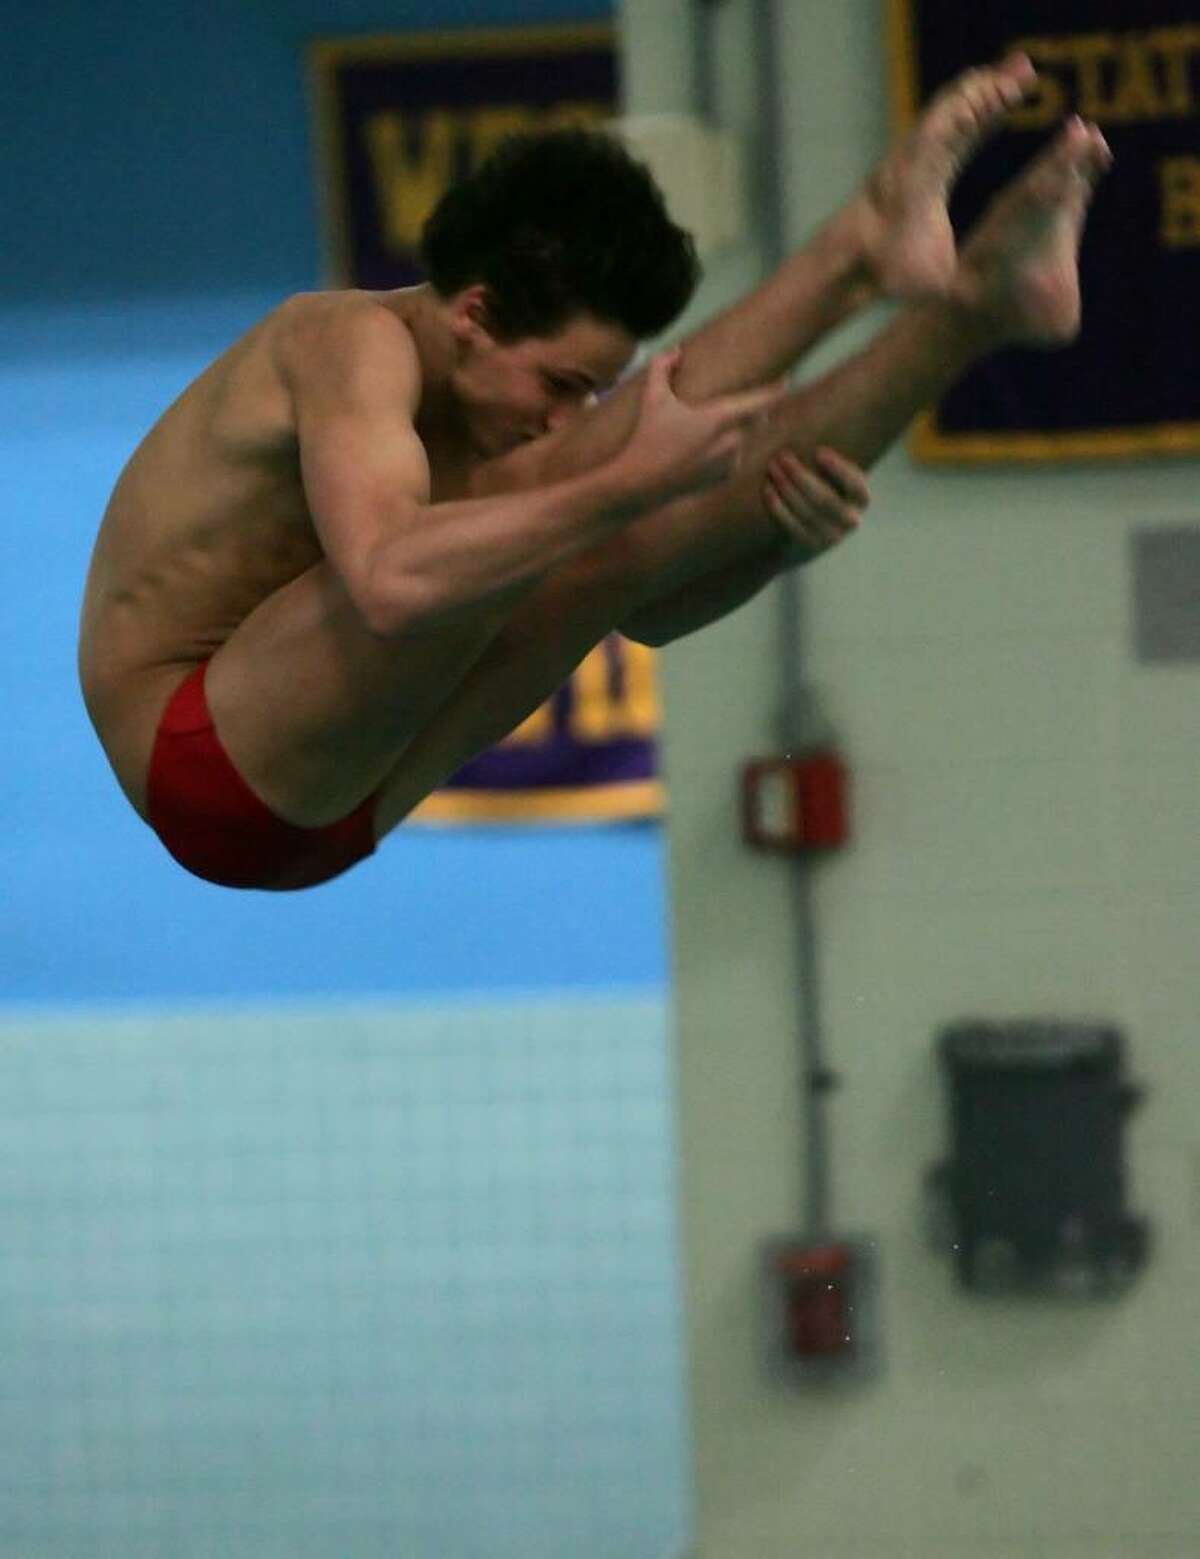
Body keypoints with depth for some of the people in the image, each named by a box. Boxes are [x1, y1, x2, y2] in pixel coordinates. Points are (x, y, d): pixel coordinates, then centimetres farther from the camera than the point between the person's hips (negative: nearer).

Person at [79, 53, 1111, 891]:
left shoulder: (485, 403, 8)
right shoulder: (356, 344, -18)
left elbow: (649, 615, 14)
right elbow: (389, 582, -37)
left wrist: (782, 536, -7)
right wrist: (629, 482, -40)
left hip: (326, 804, 8)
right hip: (204, 762, -8)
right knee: (545, 486, -22)